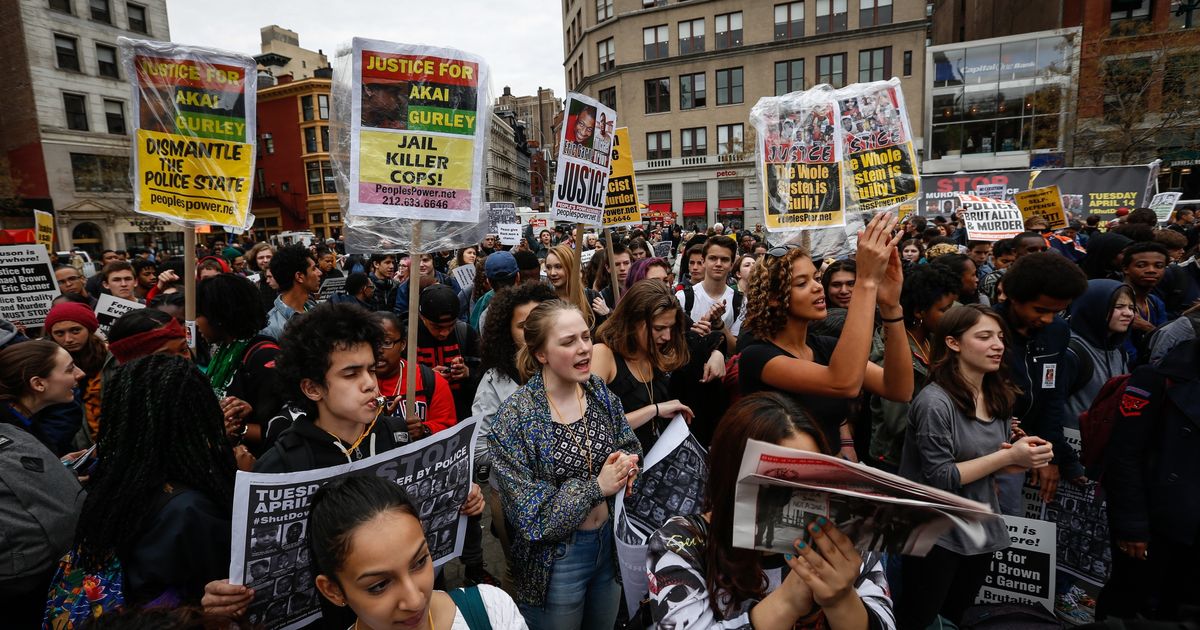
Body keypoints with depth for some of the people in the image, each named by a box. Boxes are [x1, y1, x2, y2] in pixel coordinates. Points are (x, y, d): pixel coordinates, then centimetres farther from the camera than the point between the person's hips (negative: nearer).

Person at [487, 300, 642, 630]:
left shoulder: (600, 393, -5)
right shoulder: (515, 417, -21)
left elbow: (630, 447, 7)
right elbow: (529, 511, -20)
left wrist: (626, 463, -15)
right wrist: (595, 487, -21)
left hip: (610, 542, 5)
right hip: (556, 558, -5)